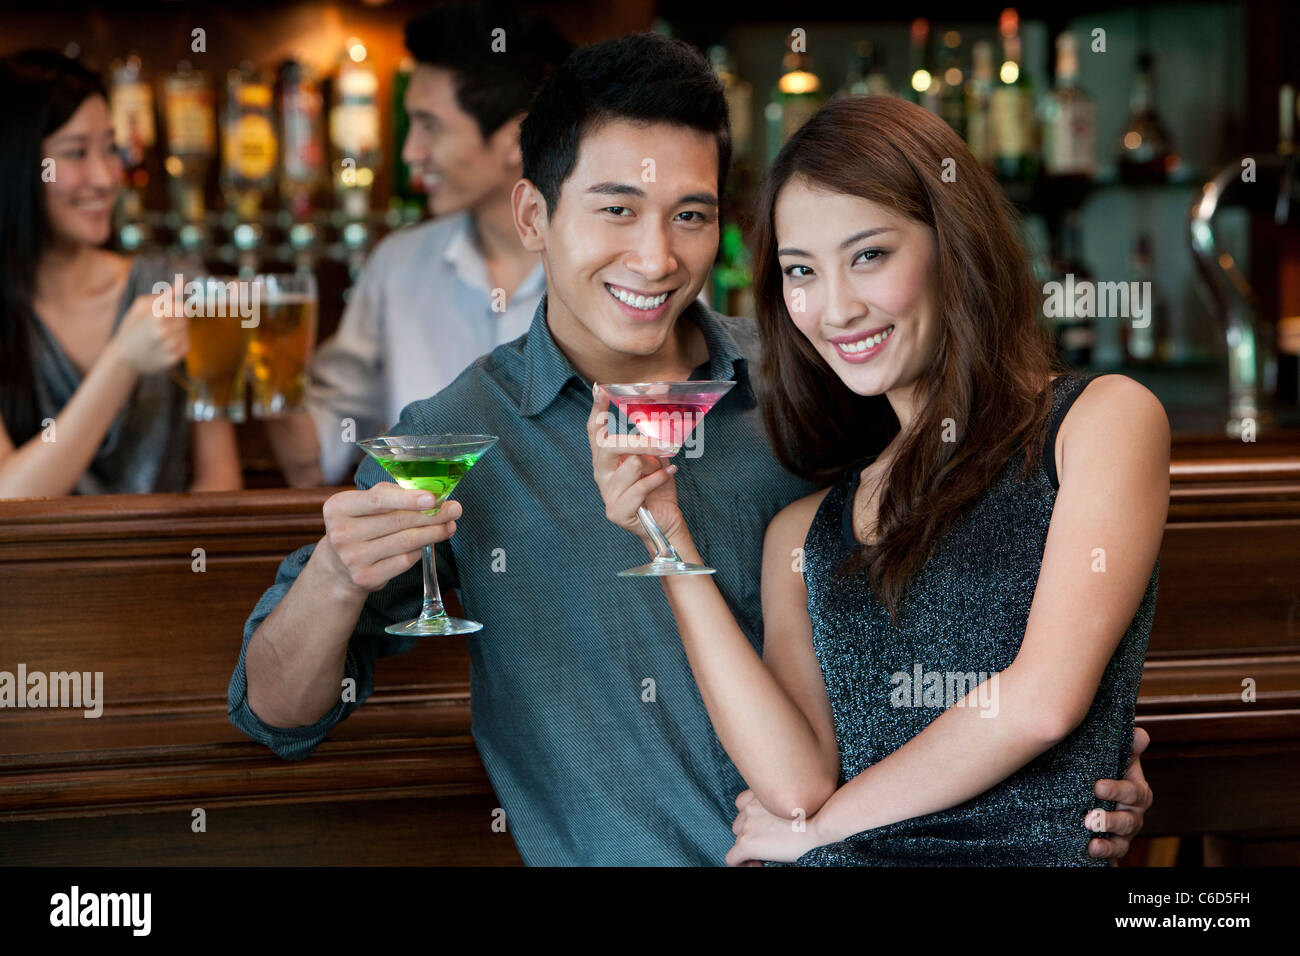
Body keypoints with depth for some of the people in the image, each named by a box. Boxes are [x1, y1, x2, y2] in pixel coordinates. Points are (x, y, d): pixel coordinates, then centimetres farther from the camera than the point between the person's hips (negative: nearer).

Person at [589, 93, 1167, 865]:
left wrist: (823, 821, 3)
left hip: (1036, 855, -3)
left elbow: (1043, 699, -6)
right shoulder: (803, 533, 16)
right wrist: (670, 541, 1)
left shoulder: (1103, 419, 4)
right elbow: (797, 780, 2)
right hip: (848, 862, 3)